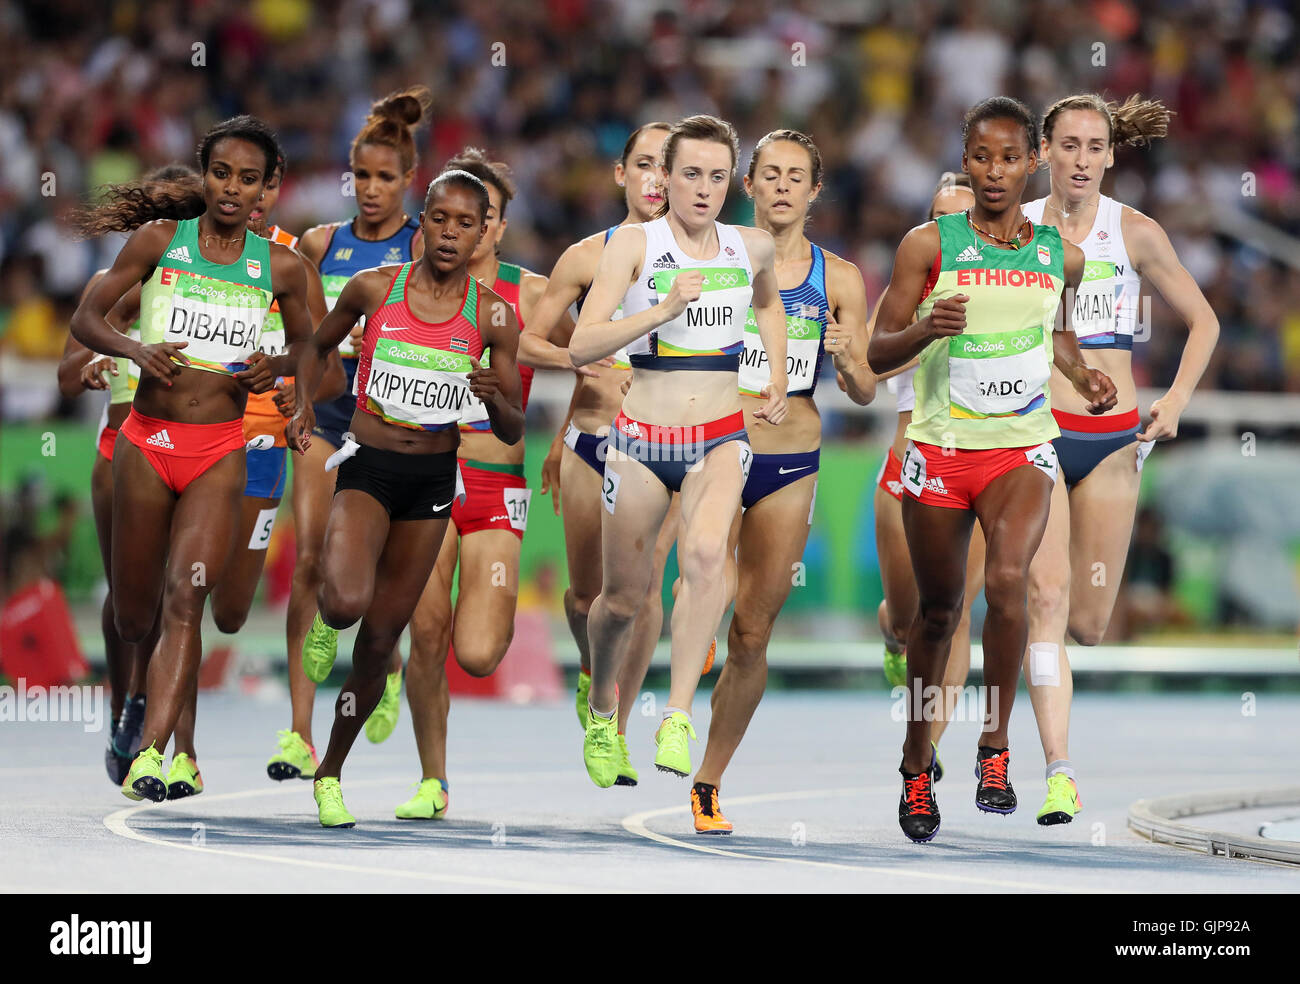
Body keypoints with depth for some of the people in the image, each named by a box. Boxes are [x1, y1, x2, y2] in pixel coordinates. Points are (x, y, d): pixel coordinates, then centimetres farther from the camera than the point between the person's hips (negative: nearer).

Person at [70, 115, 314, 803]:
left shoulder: (280, 268, 3)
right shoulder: (158, 240, 1)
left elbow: (308, 348, 16)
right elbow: (85, 319, 3)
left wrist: (277, 367, -6)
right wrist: (136, 350, -16)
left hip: (220, 452, -1)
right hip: (146, 441, 1)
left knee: (185, 598, -19)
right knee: (132, 615, 8)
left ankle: (152, 756, -26)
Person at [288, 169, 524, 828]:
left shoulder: (493, 316, -3)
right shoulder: (372, 289, -4)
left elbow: (513, 433, 1)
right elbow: (320, 346, 16)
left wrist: (495, 398, -21)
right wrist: (303, 405, -1)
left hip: (434, 478, 2)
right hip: (367, 466, -2)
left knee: (380, 639, 6)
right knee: (347, 602, -29)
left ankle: (331, 774, 25)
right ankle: (326, 615, 11)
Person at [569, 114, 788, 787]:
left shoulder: (752, 247, 4)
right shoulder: (635, 244, -8)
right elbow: (581, 347, -18)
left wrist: (778, 383, 18)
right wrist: (663, 309, -29)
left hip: (720, 441, 1)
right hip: (642, 442, -1)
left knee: (705, 554, -29)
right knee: (622, 598, 8)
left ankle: (678, 718, -26)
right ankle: (602, 706, 38)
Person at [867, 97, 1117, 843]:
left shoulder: (1061, 255, 5)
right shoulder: (928, 244, -3)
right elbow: (878, 353, -3)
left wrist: (1083, 375, 8)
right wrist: (928, 328, -22)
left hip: (1021, 446, 0)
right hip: (939, 445, 0)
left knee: (1008, 583, -24)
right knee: (938, 608, 9)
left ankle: (996, 750, -11)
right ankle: (918, 764, 27)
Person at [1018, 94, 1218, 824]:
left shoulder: (1135, 233, 0)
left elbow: (1203, 321, 8)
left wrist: (1177, 400, -4)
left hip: (1113, 437, 1)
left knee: (1089, 623, 4)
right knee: (1047, 597, -16)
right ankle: (1060, 771, -17)